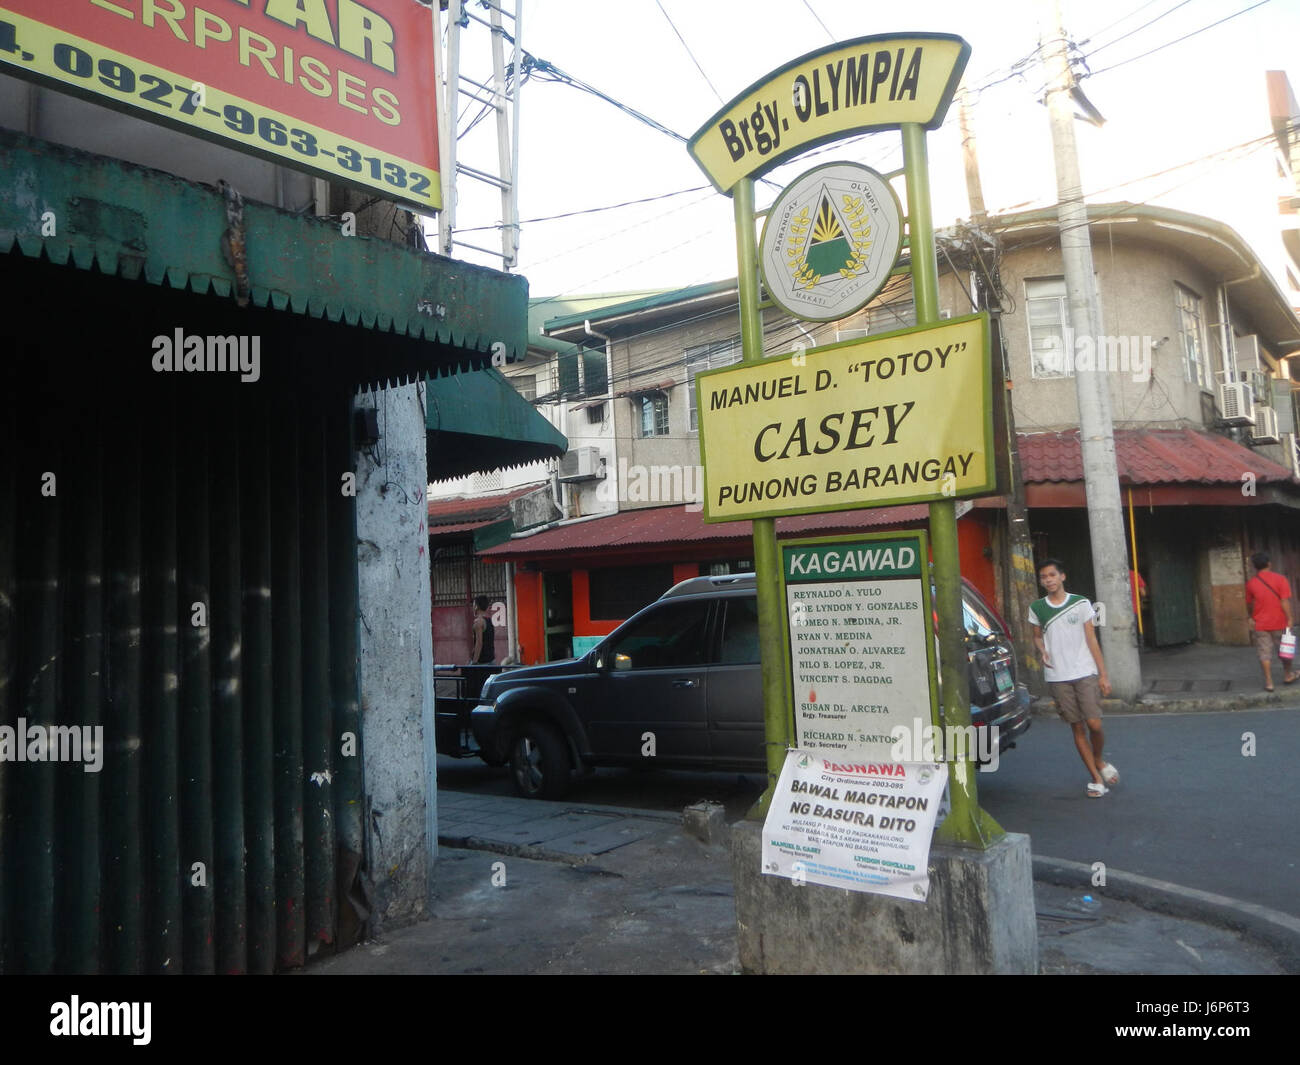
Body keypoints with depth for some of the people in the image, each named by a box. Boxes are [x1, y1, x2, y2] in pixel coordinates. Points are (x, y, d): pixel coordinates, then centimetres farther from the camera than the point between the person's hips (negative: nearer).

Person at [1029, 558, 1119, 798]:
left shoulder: (1081, 604, 0)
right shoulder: (1037, 608, 4)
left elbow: (1092, 640, 2)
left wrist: (1103, 674, -1)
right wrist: (1042, 650, -5)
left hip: (1085, 673, -1)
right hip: (1057, 677, 1)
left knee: (1094, 724, -8)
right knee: (1077, 727, 4)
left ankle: (1099, 761, 22)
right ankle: (1096, 778, 14)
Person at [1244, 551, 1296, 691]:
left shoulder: (1251, 583, -2)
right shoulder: (1280, 579, -7)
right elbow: (1285, 601, -14)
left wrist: (1252, 617, 27)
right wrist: (1289, 619, -8)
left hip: (1260, 624, 0)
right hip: (1279, 623, 0)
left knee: (1265, 653, 3)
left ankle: (1269, 682, 1)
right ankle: (1288, 675, 33)